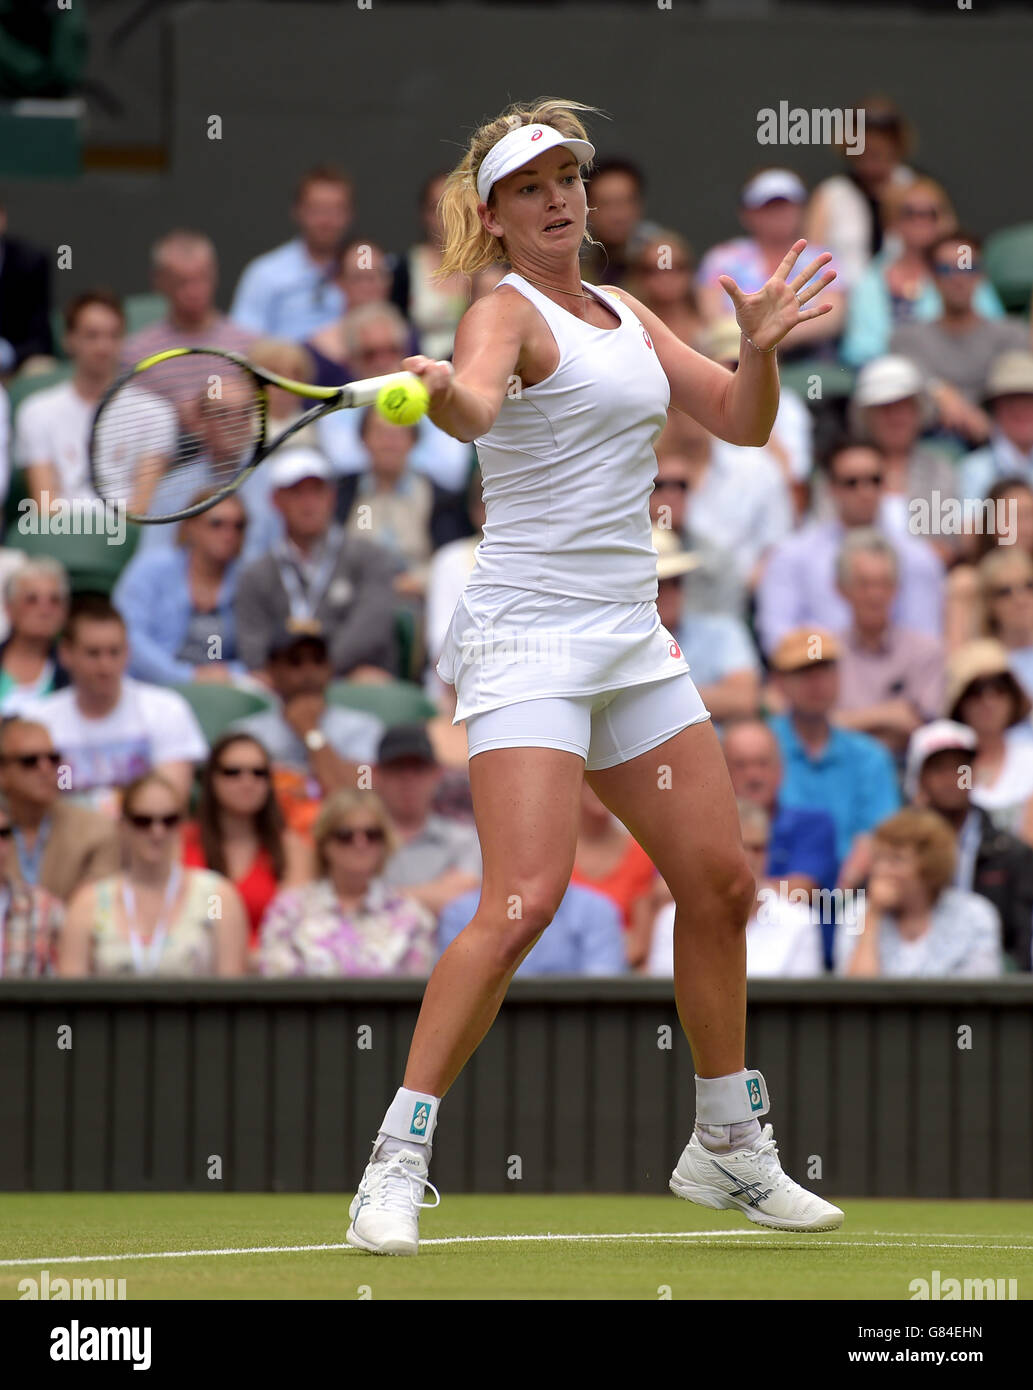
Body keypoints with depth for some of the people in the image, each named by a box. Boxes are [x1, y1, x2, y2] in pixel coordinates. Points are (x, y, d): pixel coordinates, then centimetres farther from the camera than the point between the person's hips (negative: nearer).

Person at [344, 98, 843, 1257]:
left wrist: (760, 349, -4)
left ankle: (728, 1146, 27)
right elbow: (476, 402, -31)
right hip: (528, 633, -8)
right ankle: (396, 1163, -18)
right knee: (523, 901, -21)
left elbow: (739, 421, 17)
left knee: (718, 884, 11)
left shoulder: (626, 317, 15)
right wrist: (442, 391, -55)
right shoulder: (507, 314, -9)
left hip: (631, 640, 8)